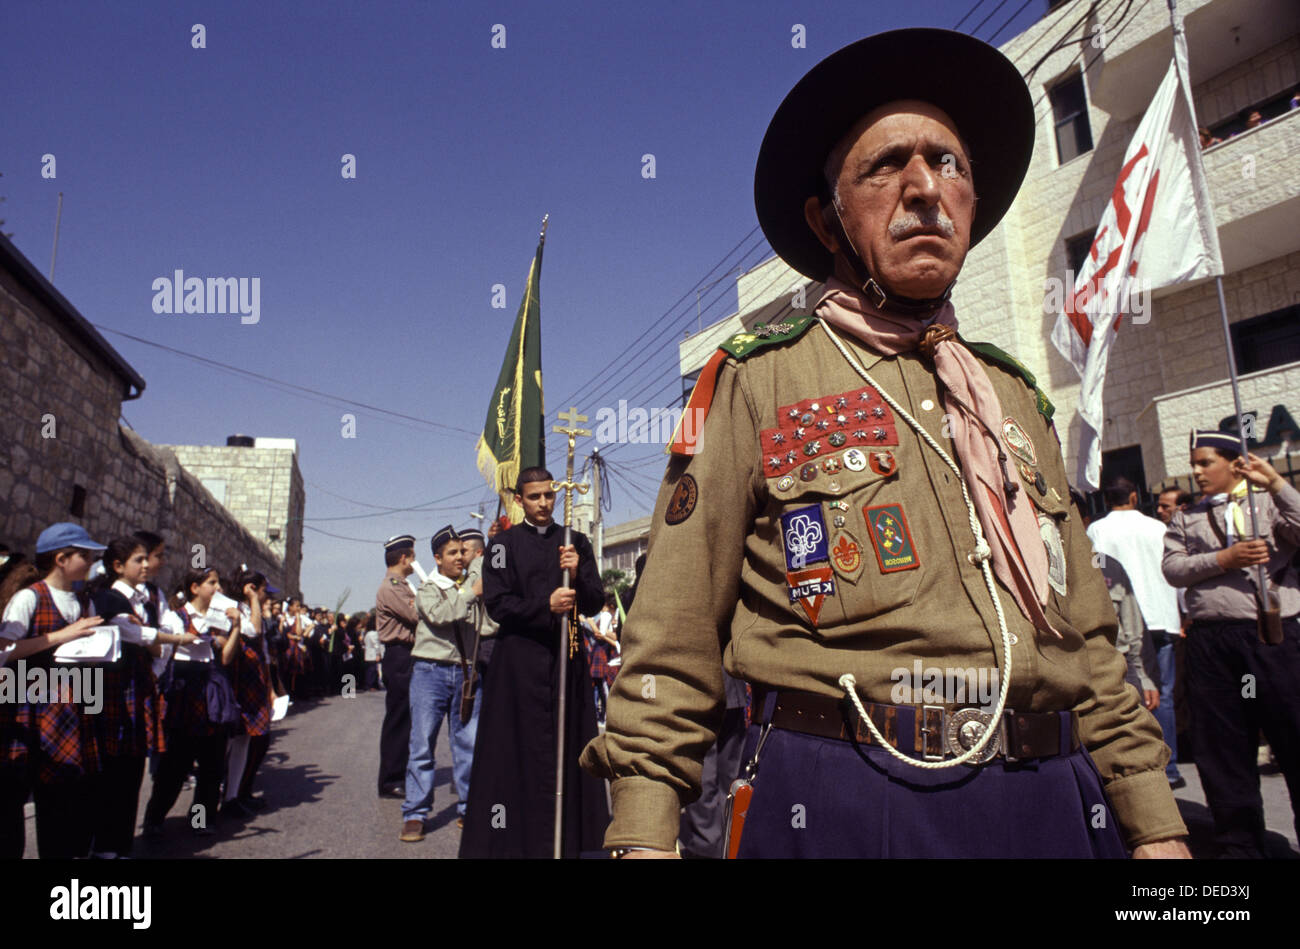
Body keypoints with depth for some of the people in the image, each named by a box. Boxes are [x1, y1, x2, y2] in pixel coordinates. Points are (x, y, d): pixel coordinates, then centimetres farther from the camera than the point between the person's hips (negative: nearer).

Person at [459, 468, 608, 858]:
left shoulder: (576, 543, 12)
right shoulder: (503, 544, 5)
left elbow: (594, 603, 7)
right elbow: (497, 604, -4)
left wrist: (577, 574, -12)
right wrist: (546, 606, -17)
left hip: (567, 656, 3)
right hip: (520, 658, -2)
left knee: (568, 745, 3)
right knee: (522, 749, -2)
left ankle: (569, 840, 11)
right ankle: (518, 836, 8)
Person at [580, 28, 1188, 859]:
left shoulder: (1014, 394, 12)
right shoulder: (755, 380, -4)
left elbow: (1087, 635, 13)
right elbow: (675, 638, -7)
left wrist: (1156, 823, 10)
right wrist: (643, 834, -12)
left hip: (1055, 800, 6)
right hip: (841, 803, -5)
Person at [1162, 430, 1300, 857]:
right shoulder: (1186, 518, 16)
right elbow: (1172, 567, 3)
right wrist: (1224, 558, -10)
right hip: (1210, 640, 3)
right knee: (1222, 745, 7)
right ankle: (1240, 843, 20)